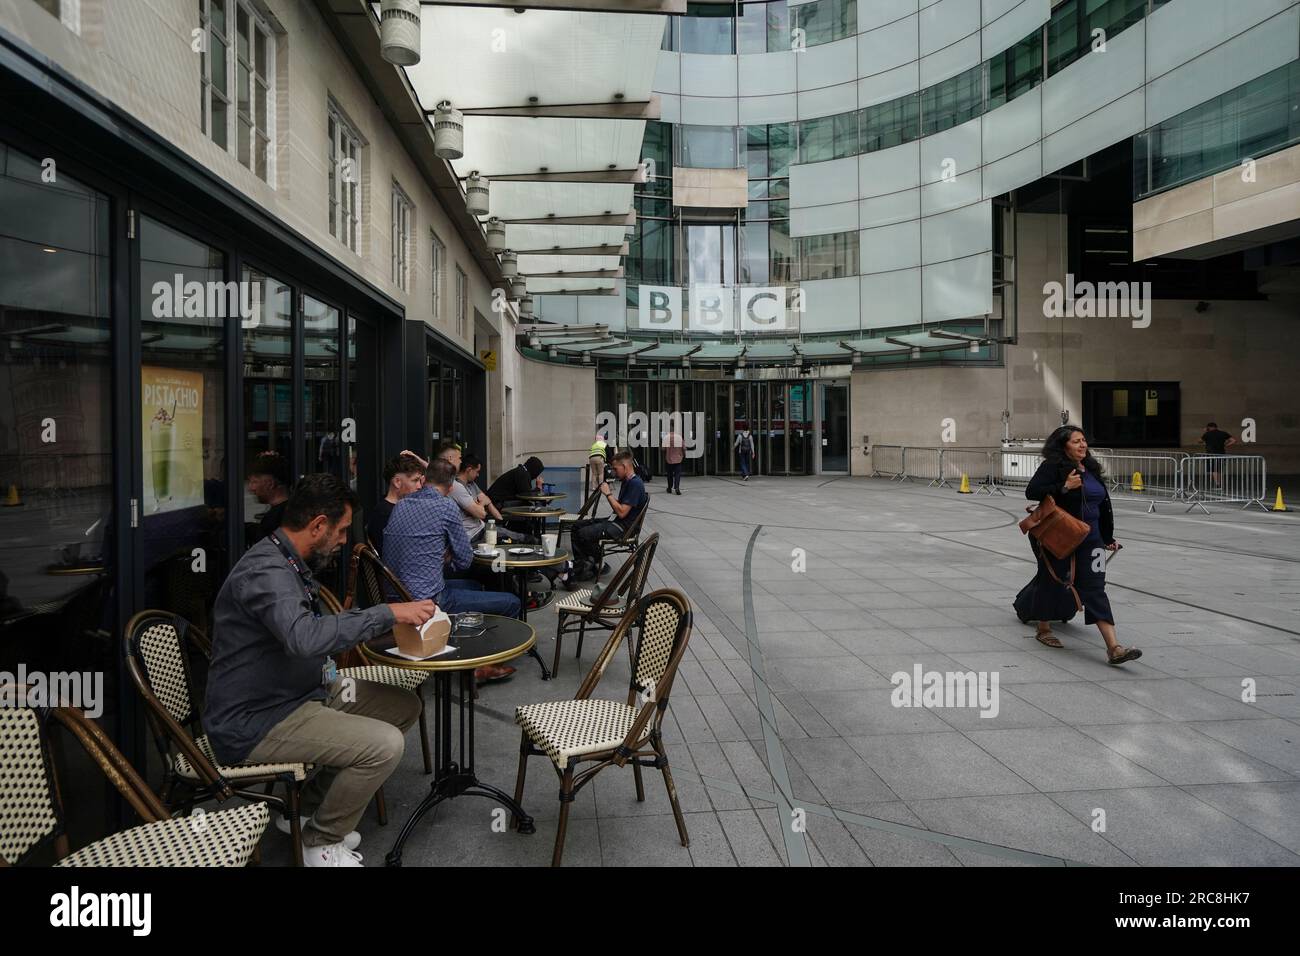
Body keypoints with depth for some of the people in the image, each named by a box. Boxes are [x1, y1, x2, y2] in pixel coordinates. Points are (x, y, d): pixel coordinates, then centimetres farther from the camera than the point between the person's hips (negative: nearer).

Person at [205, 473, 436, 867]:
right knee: (385, 744, -24)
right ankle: (322, 843, 3)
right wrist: (387, 613, -34)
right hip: (254, 722, -10)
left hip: (300, 693, 10)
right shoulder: (266, 570, -24)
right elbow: (304, 637, -41)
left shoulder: (290, 563, 8)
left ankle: (311, 804, 15)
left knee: (405, 706, 6)